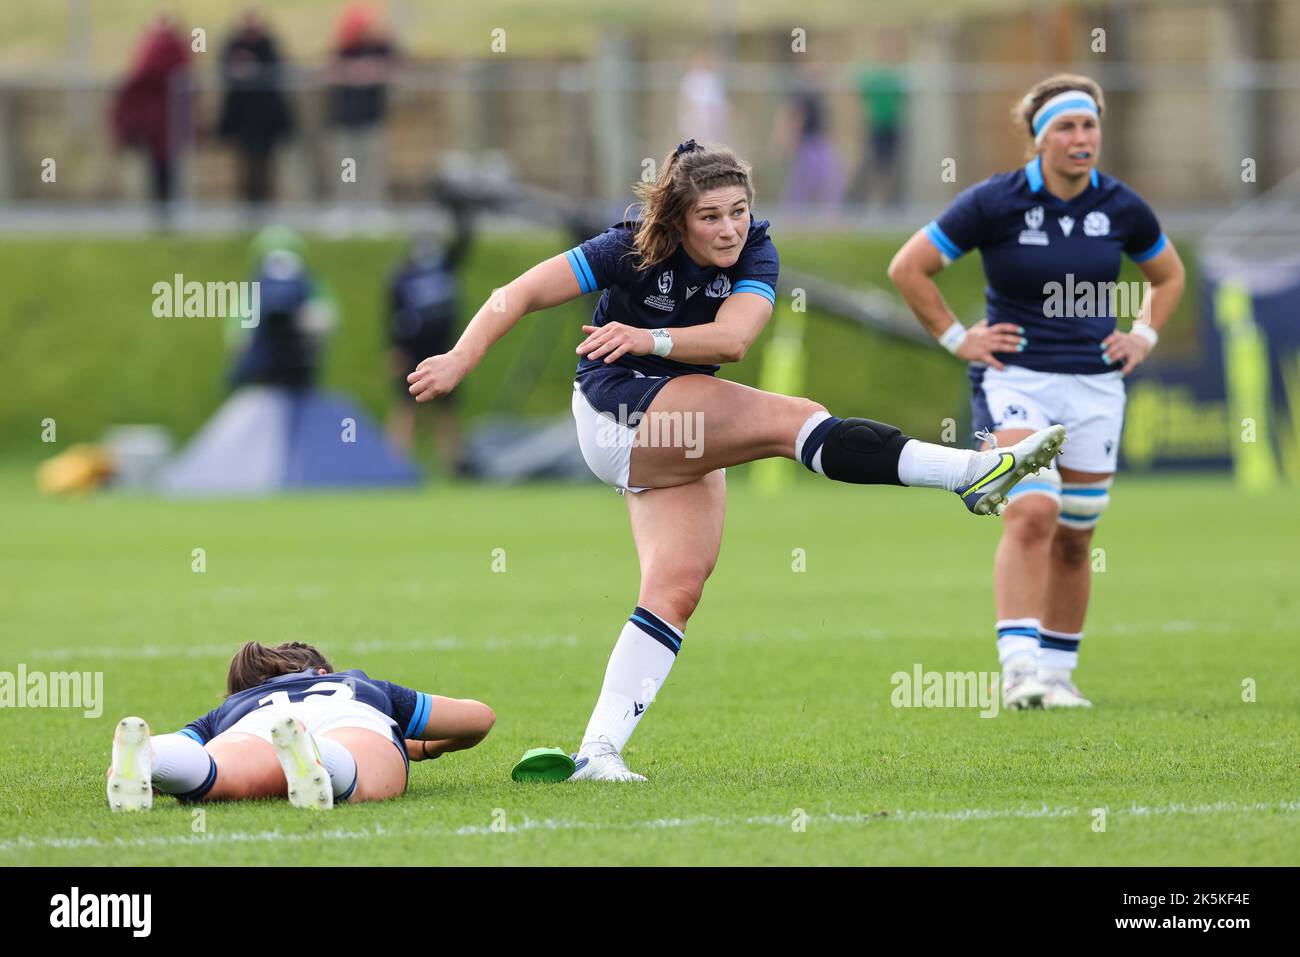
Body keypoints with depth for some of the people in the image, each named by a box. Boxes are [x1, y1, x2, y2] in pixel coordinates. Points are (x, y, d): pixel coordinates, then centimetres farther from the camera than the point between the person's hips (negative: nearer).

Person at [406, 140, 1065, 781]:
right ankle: (972, 473, -35)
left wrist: (649, 340, -39)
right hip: (618, 410, -6)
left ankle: (598, 750, -10)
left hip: (688, 435, 6)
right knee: (794, 420, -23)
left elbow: (732, 338, -25)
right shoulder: (630, 252, -15)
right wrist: (459, 360, -20)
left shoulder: (755, 254, -7)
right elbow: (520, 295, -12)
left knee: (678, 589, -6)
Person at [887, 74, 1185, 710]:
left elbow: (1169, 275, 22)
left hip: (1095, 387, 4)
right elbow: (907, 268, -2)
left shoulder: (1121, 208, 2)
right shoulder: (994, 203, -9)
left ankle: (1057, 672, 19)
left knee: (1074, 537, 7)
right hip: (1015, 378, -4)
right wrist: (955, 338, -3)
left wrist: (1143, 337, 10)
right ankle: (1018, 667, -26)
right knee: (1032, 513, -22)